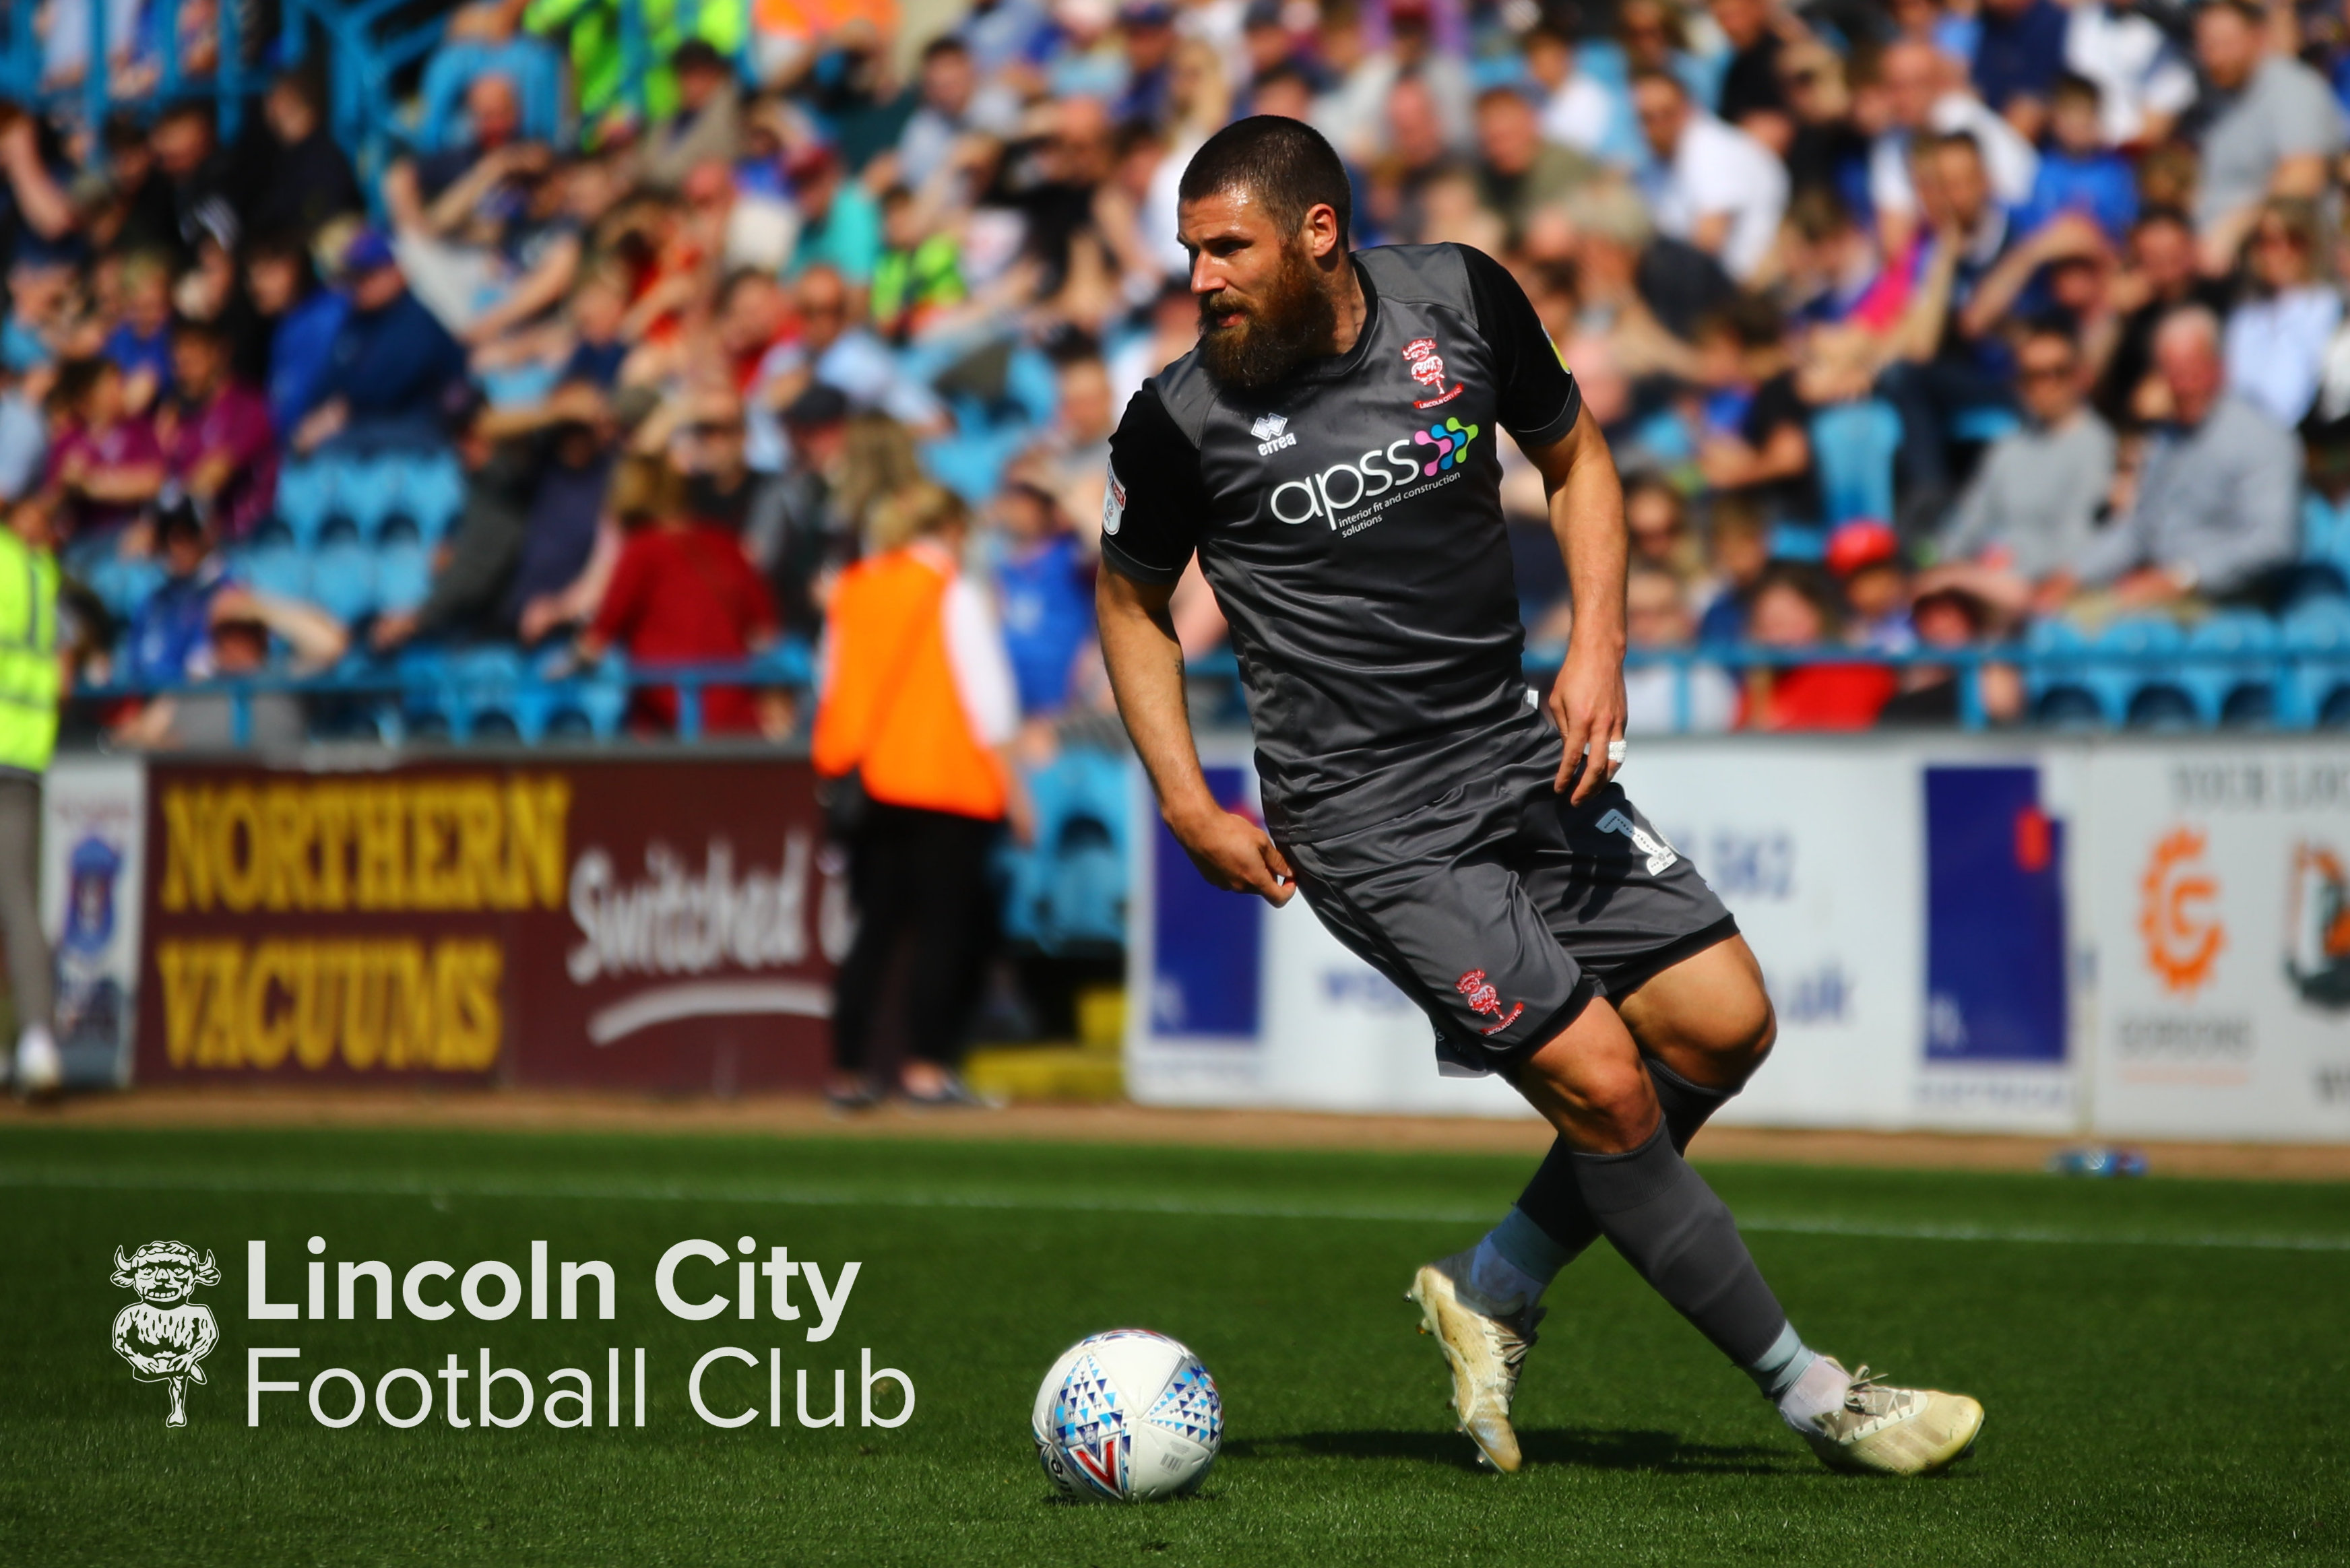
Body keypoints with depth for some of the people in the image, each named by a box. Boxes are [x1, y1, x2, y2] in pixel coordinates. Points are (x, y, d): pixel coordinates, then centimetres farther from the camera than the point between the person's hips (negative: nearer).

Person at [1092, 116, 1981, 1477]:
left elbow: (1575, 458, 13)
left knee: (1722, 1023, 0)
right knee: (1604, 1087, -12)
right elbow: (1133, 601, 7)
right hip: (1371, 822, -5)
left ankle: (1496, 1290, 18)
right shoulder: (1183, 423, -11)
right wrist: (1190, 809, -1)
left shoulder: (1462, 302, -3)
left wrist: (1599, 647, -1)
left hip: (1521, 746, 5)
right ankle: (1806, 1390, 3)